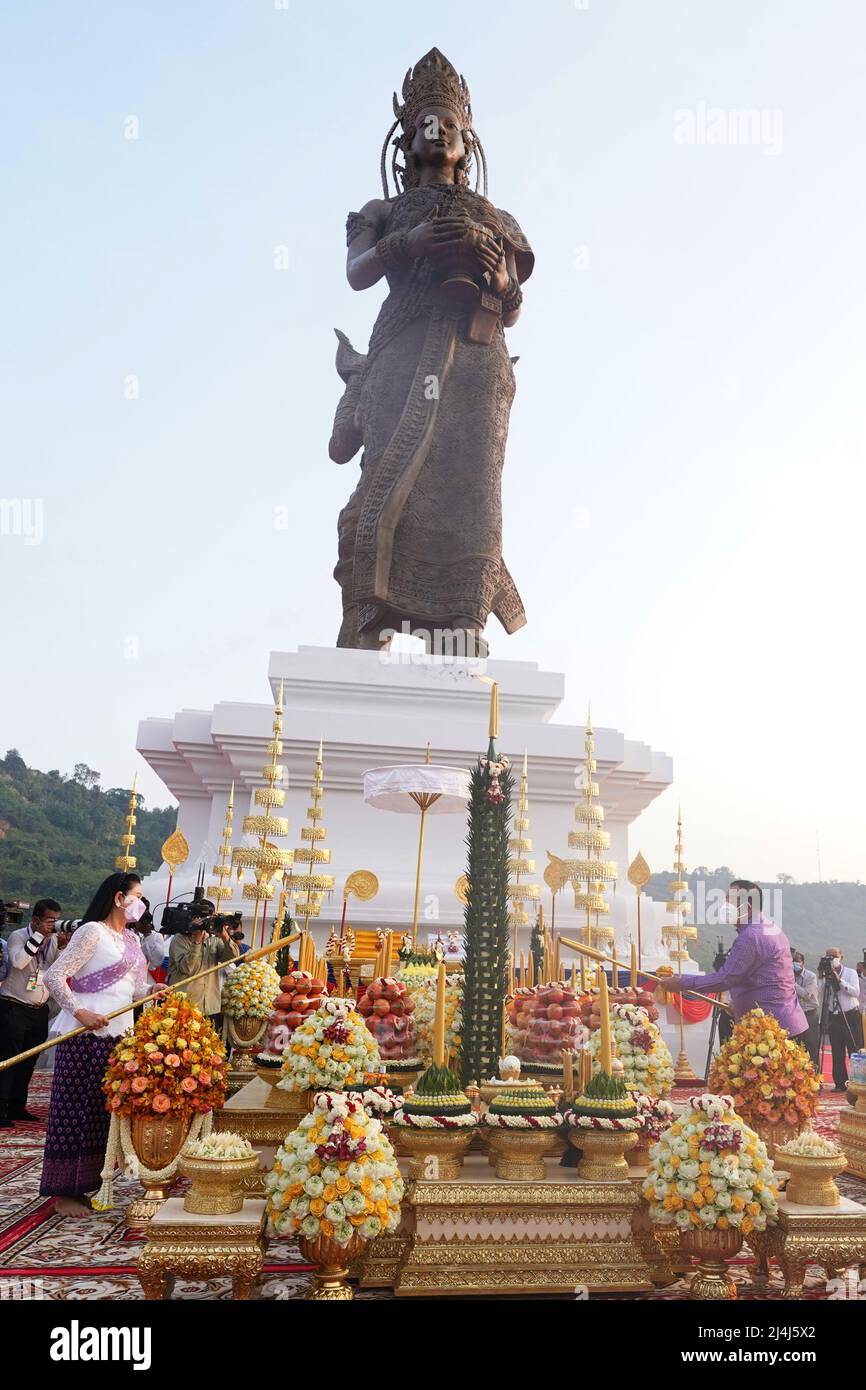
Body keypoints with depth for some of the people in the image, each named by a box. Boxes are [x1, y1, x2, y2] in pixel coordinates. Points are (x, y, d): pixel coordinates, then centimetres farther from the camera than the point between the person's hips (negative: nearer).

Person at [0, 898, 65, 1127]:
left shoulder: (54, 939, 6)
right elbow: (18, 962, -25)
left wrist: (62, 947, -16)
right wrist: (40, 935, -24)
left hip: (40, 1010, 6)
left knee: (28, 1062, 12)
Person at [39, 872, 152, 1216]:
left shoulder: (131, 939, 15)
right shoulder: (92, 930, -11)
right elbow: (54, 976, -16)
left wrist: (152, 990, -4)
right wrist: (79, 1011, -20)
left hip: (117, 1033, 8)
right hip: (85, 1033, -8)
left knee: (102, 1109, 12)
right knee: (75, 1108, 0)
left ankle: (82, 1184, 24)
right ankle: (63, 1192, 11)